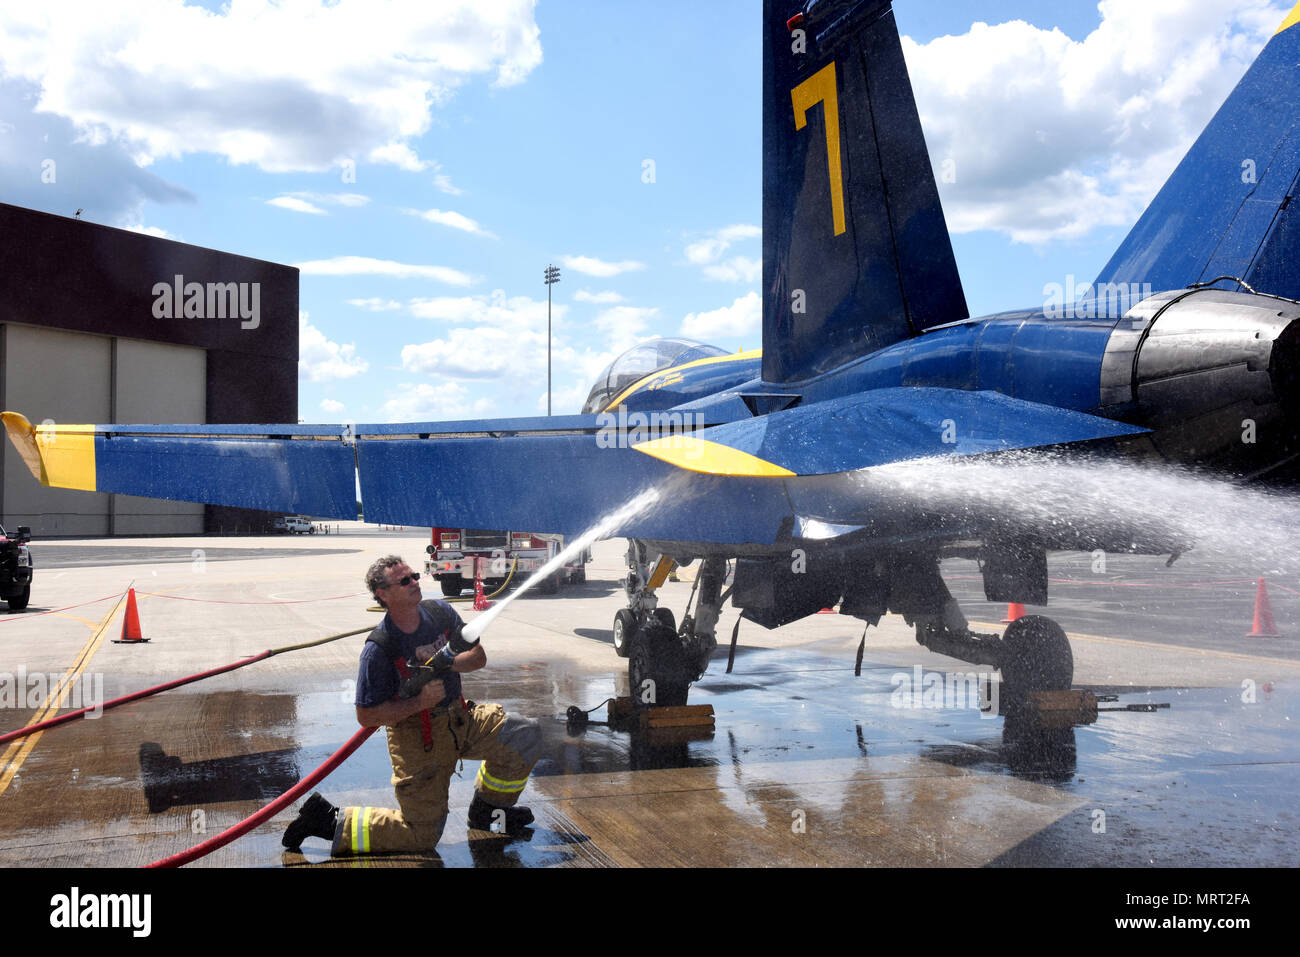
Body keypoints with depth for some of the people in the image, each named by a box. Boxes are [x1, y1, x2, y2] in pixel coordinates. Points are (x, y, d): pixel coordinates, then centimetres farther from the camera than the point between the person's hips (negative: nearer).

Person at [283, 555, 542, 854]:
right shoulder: (378, 649, -21)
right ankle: (330, 821, 13)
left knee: (526, 735, -8)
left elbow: (478, 656, 1)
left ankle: (487, 810, 14)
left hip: (460, 719, 6)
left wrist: (445, 661, -19)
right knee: (422, 836, -2)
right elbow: (366, 716, -20)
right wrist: (420, 702, -27)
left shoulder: (440, 612, -5)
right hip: (416, 738, -6)